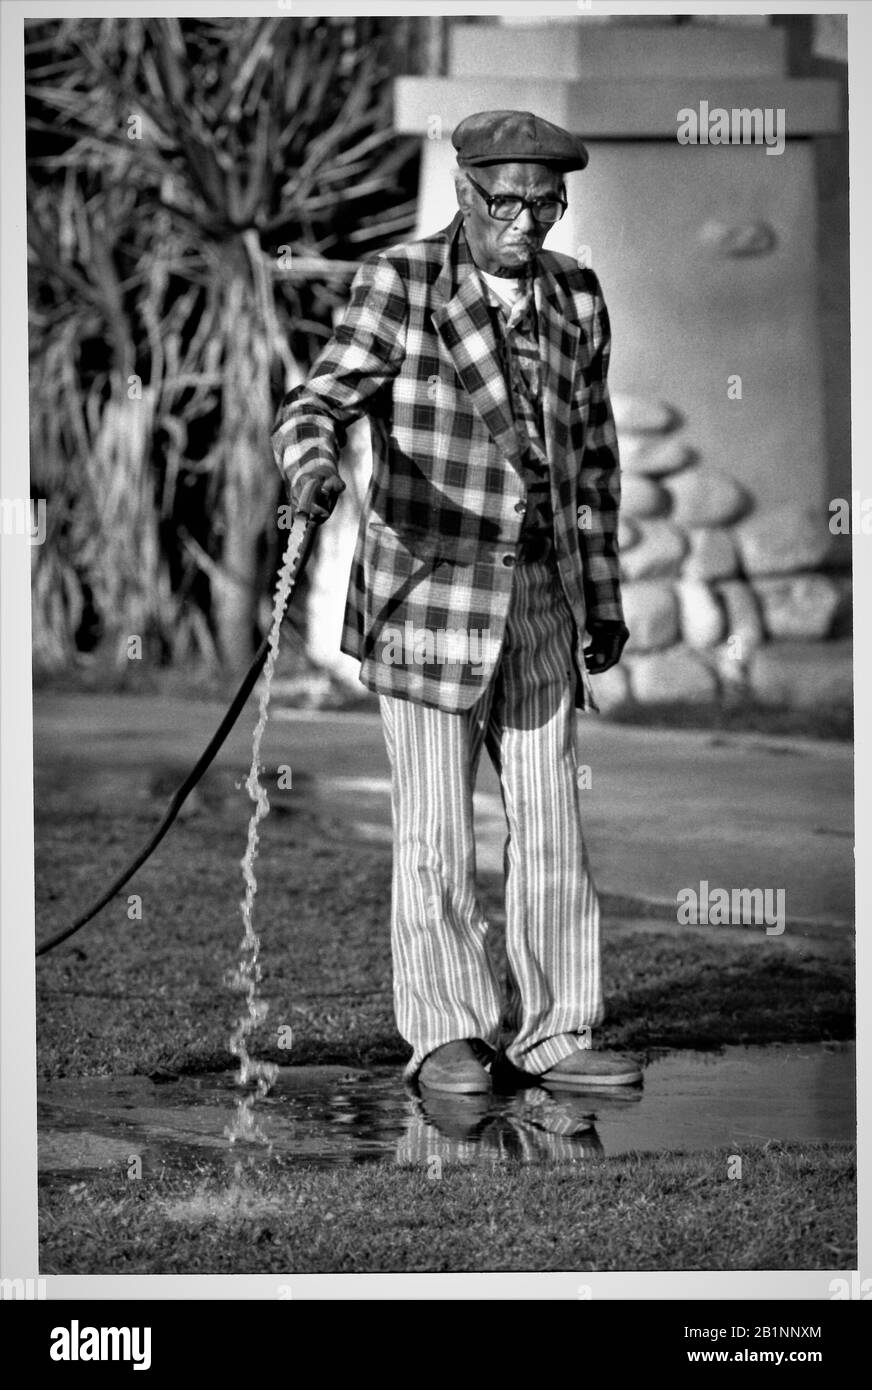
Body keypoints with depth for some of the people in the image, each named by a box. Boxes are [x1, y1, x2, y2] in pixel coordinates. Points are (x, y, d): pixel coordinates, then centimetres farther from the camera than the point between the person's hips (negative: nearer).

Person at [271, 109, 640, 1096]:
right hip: (427, 589, -4)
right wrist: (311, 461, -40)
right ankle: (445, 1038, 10)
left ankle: (550, 1035, 11)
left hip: (540, 597, 4)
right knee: (435, 831, 0)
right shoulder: (398, 287, -7)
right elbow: (318, 404, -16)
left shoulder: (575, 300, 7)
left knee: (551, 824, 3)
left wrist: (604, 597, 17)